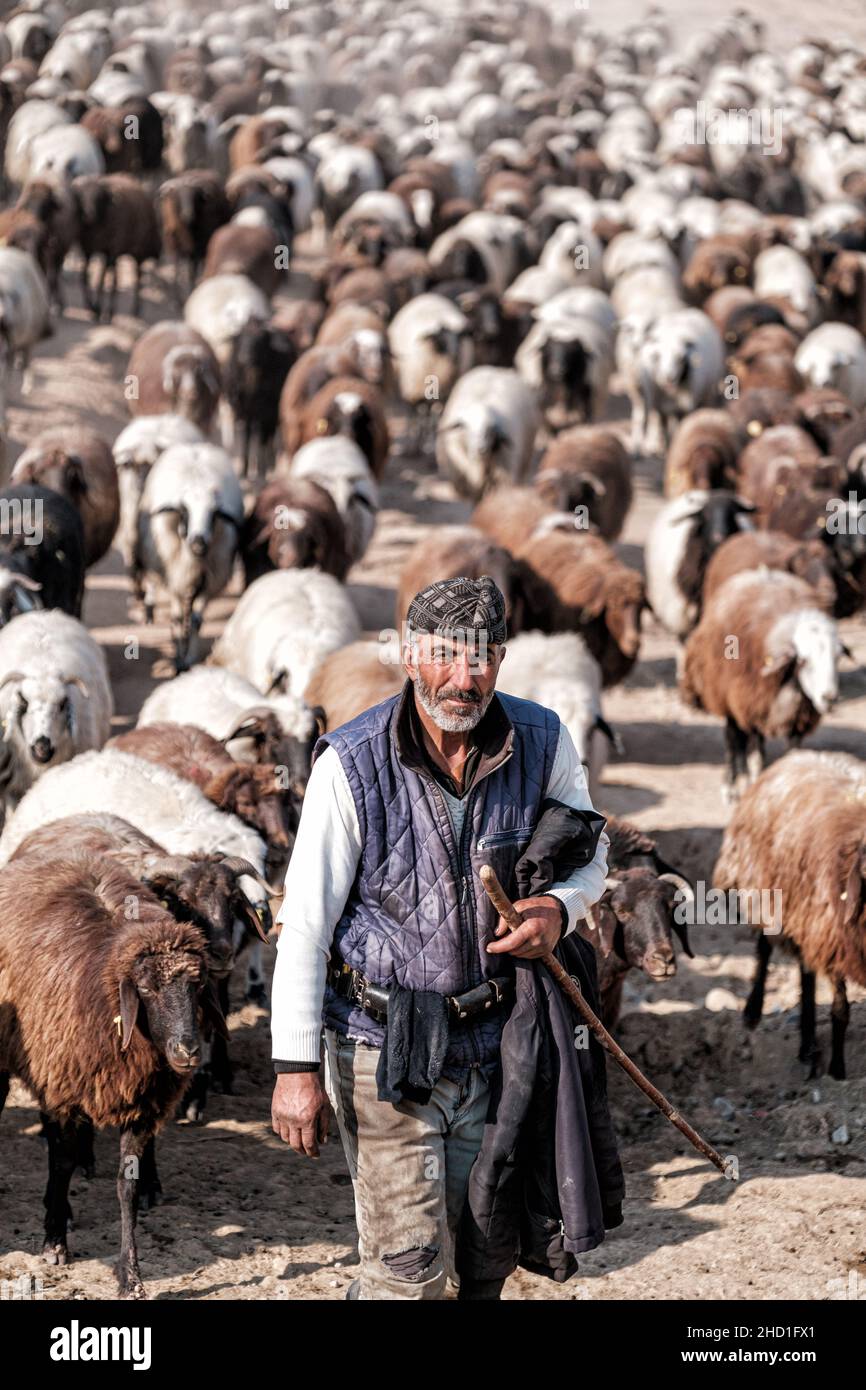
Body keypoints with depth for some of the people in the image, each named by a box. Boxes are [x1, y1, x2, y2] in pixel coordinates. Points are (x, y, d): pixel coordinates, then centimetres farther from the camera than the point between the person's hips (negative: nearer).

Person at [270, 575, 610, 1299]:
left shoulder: (543, 742, -6)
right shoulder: (352, 764, -16)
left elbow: (591, 851, 12)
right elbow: (305, 921, -11)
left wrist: (560, 908, -12)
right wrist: (296, 1066, -13)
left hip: (491, 1044, 4)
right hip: (383, 1046, -4)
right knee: (409, 1268, -7)